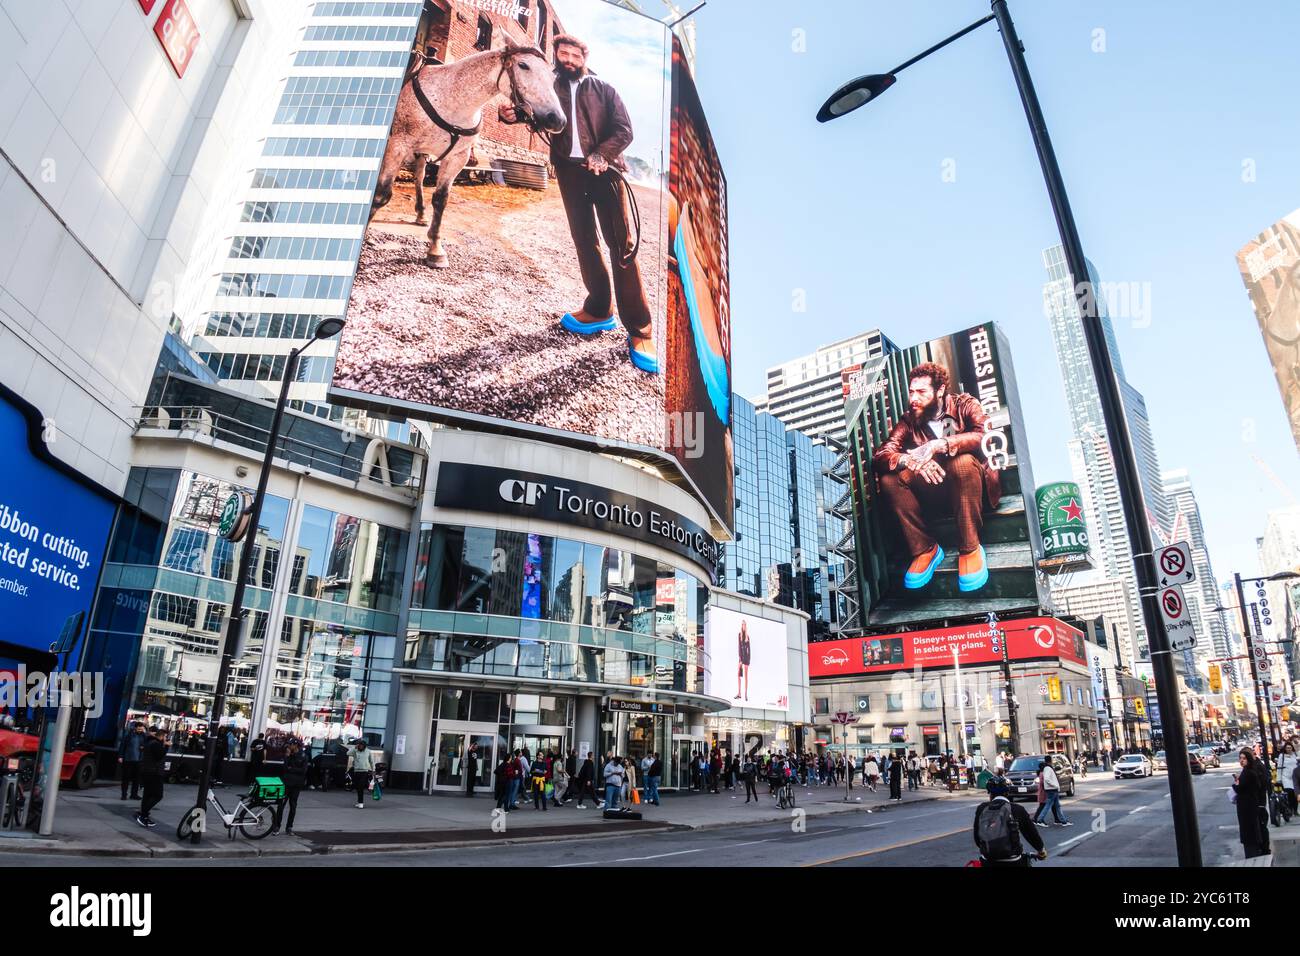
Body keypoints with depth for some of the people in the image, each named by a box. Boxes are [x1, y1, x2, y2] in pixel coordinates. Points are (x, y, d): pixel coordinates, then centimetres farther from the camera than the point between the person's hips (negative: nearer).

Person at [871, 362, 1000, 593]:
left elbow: (987, 435, -25)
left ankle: (970, 548, -20)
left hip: (975, 490, -3)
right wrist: (911, 461, -34)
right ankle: (925, 549, -9)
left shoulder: (964, 405, -4)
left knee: (963, 461, -34)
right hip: (935, 495, 3)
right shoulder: (909, 421, 1)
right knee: (889, 479, -21)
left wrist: (938, 445, -37)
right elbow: (879, 457, -12)